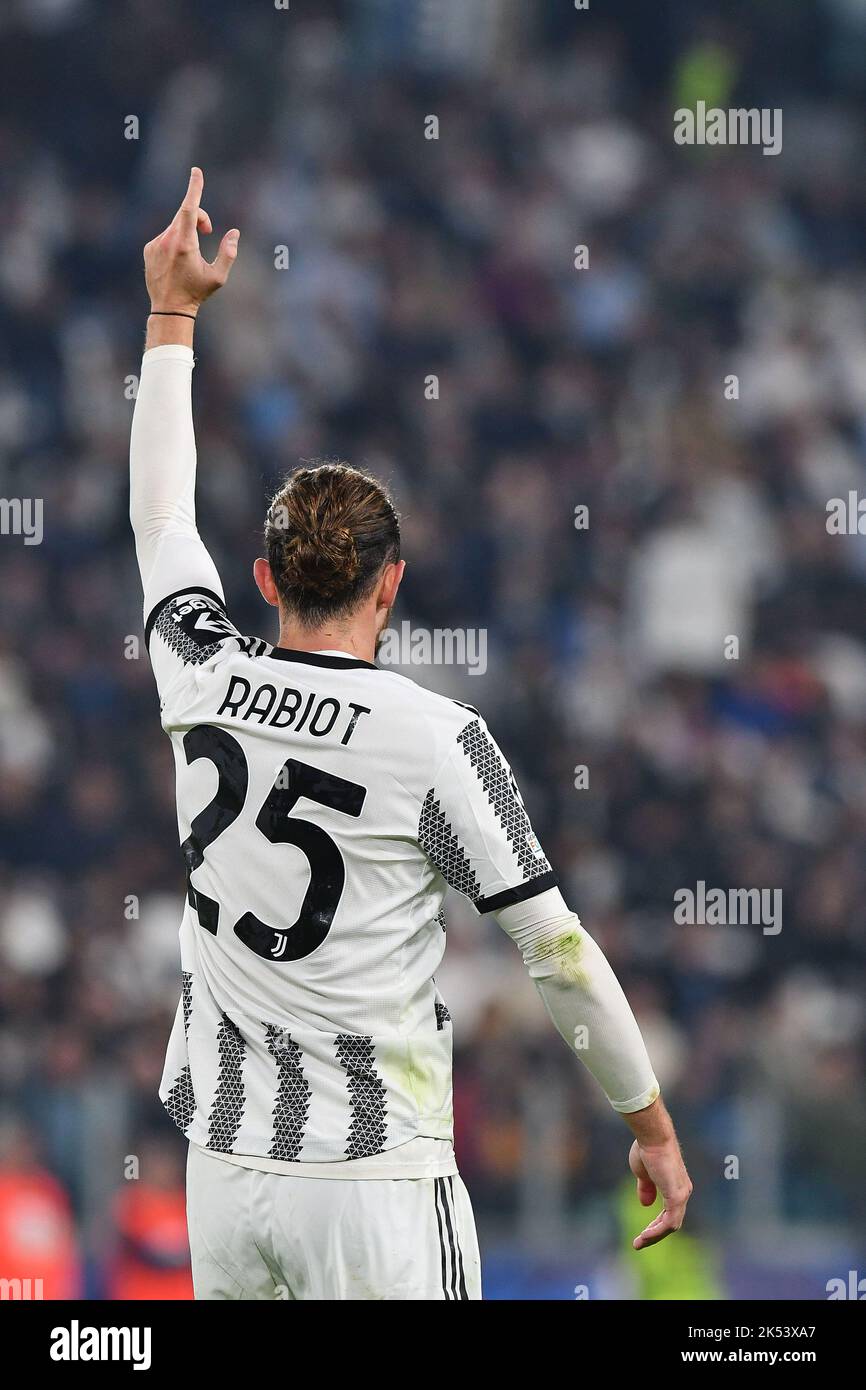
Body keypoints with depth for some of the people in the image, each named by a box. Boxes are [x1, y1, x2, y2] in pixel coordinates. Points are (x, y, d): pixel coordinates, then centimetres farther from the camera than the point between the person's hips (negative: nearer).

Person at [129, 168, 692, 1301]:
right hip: (373, 1188, -5)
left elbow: (160, 516, 21)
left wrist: (173, 316, 30)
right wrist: (653, 1124, 3)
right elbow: (560, 954, -8)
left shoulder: (203, 679, 1)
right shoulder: (438, 741, -11)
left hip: (222, 1168, 5)